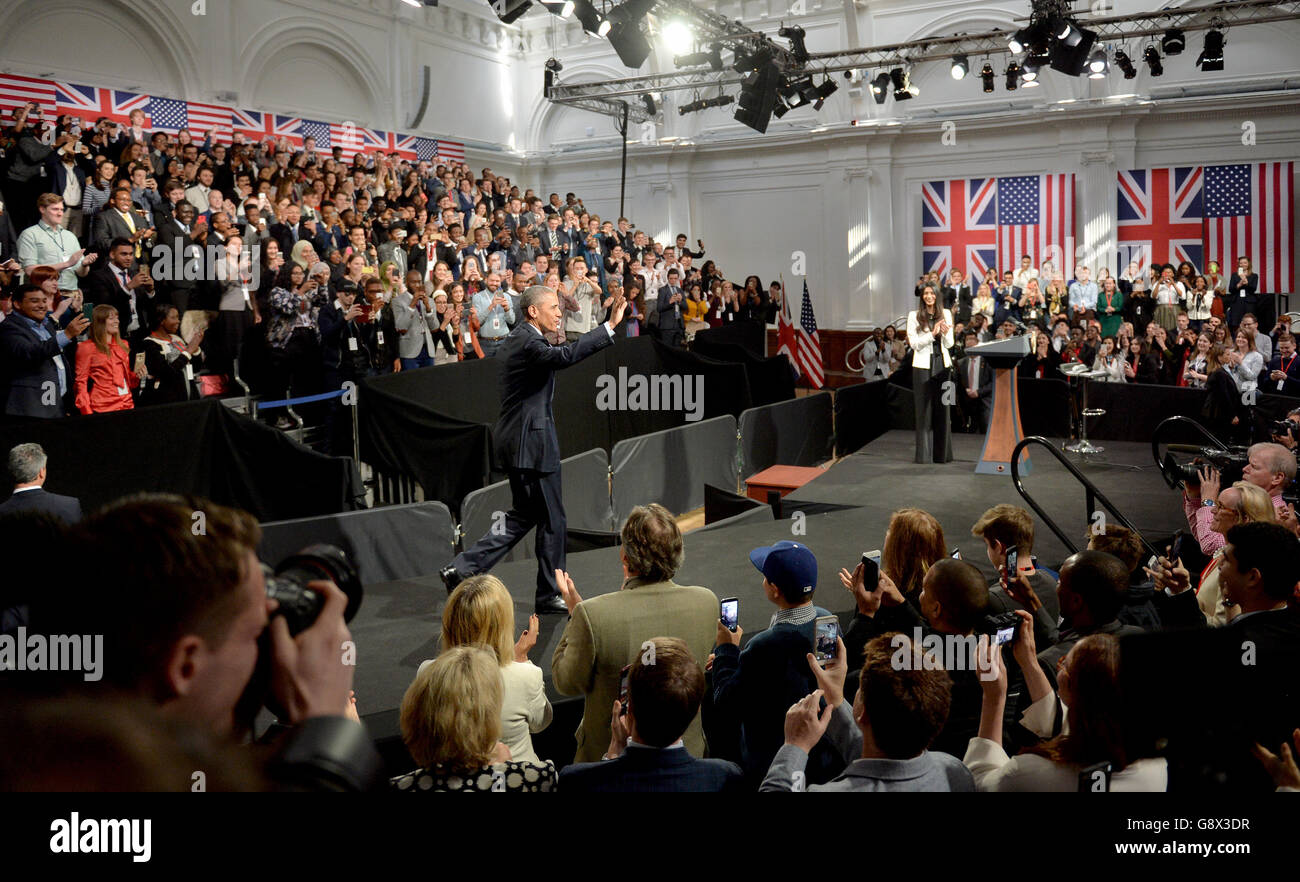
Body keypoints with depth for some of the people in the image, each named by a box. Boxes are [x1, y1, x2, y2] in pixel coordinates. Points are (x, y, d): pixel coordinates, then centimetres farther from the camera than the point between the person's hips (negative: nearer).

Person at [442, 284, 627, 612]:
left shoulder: (517, 338, 14)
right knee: (552, 519, 2)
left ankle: (462, 569, 12)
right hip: (531, 442, -10)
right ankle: (550, 595, 14)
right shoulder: (527, 343, -18)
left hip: (518, 440, 10)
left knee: (524, 515, 16)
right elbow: (564, 355, -35)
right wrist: (609, 326, -37)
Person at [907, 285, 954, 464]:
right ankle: (924, 454, 2)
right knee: (924, 409, -2)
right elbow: (914, 344, -4)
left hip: (942, 363, 3)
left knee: (942, 408, 3)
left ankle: (942, 453, 10)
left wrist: (945, 333, -12)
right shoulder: (914, 315, 2)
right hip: (923, 365, -3)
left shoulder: (946, 314, 10)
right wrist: (932, 334, -16)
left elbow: (949, 344, 9)